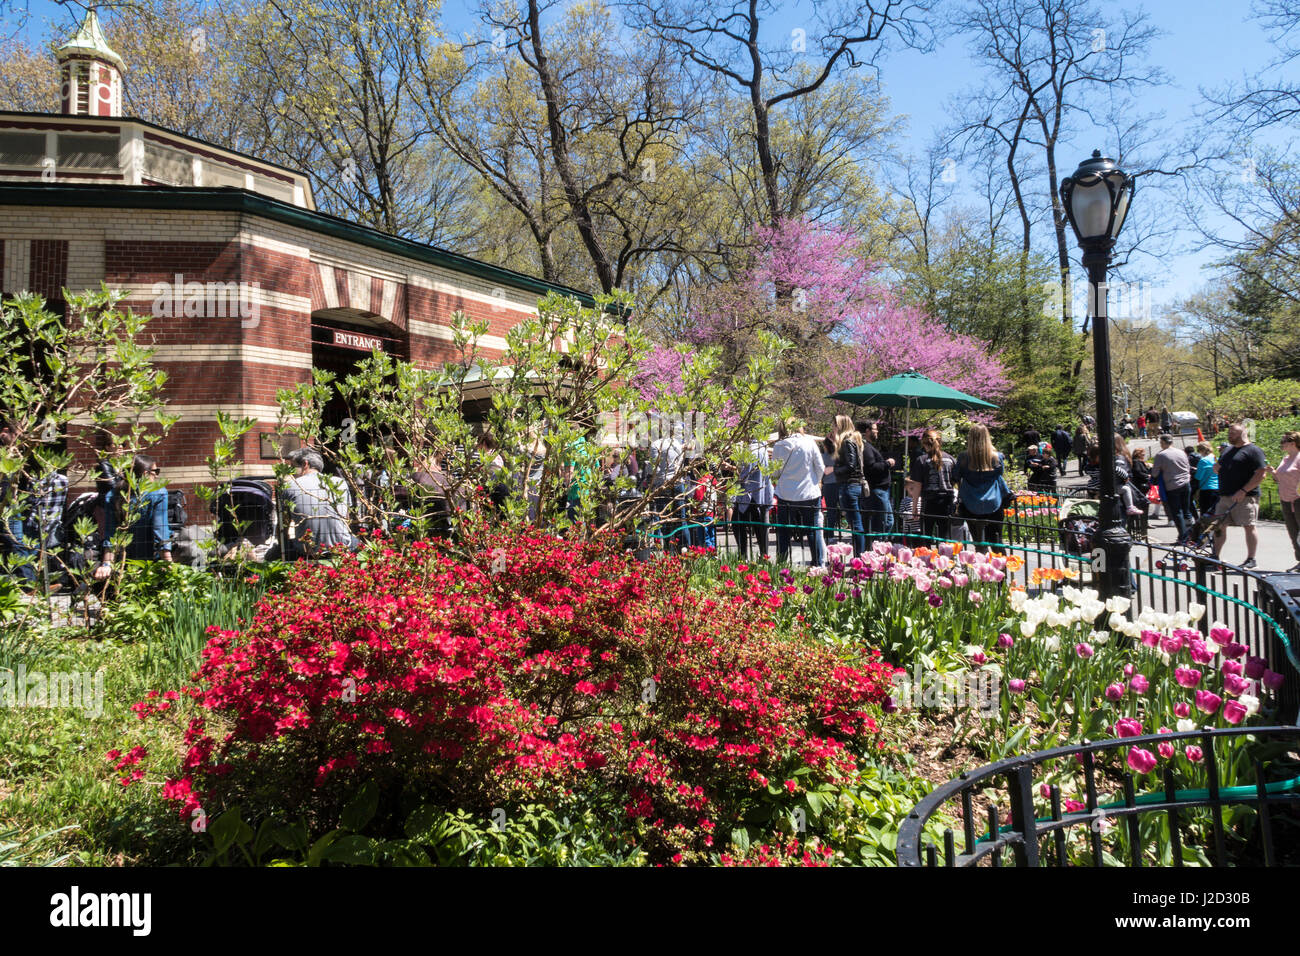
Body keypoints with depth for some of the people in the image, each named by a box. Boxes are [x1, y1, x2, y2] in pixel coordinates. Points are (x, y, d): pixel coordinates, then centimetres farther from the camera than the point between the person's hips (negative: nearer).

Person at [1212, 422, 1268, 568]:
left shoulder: (1253, 451, -6)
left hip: (1245, 497, -8)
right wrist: (1216, 468, 5)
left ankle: (1251, 559, 4)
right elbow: (1221, 471, 31)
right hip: (1224, 496, 8)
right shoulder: (1228, 451, 19)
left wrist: (1243, 491, -20)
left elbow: (1261, 474, -14)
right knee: (1219, 526, 6)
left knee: (1249, 527, -3)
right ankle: (1215, 556, 13)